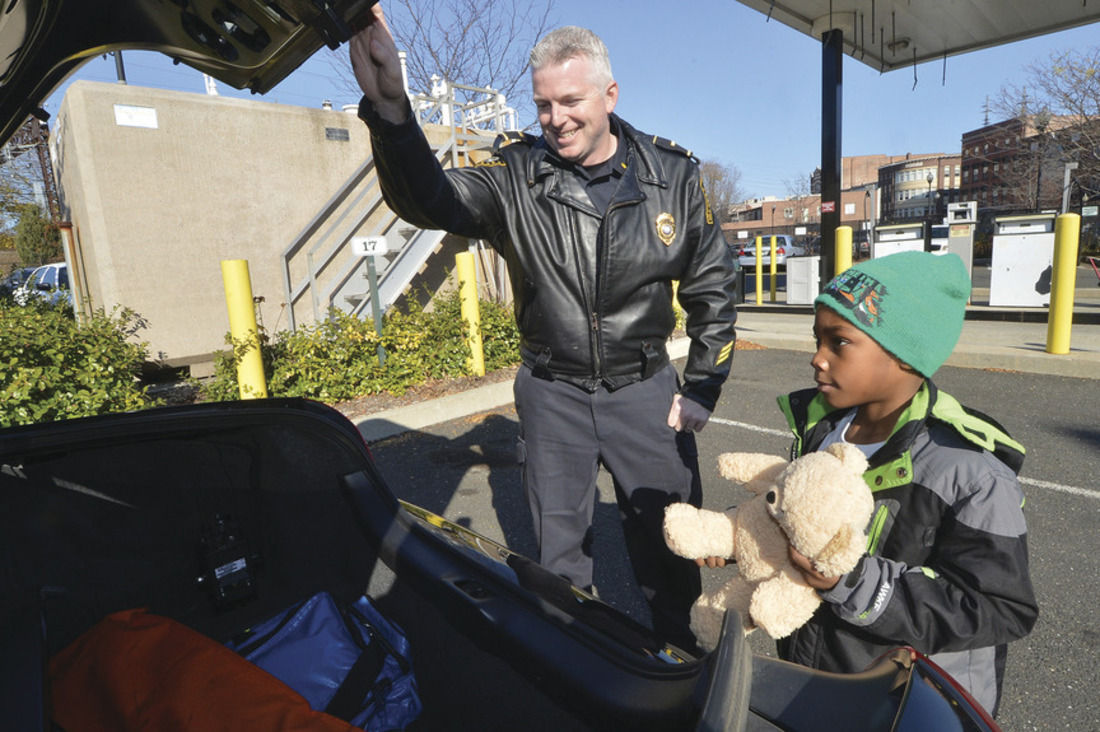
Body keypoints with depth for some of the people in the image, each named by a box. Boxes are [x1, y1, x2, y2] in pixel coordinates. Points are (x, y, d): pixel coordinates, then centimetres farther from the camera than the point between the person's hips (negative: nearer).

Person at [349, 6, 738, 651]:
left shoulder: (673, 174, -4)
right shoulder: (518, 174, -7)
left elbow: (714, 288, 2)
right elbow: (432, 200, -25)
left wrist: (700, 393, 0)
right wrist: (390, 107, -43)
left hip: (644, 387, 1)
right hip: (552, 393, 0)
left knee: (671, 545, 14)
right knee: (560, 554, 15)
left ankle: (684, 662, 43)